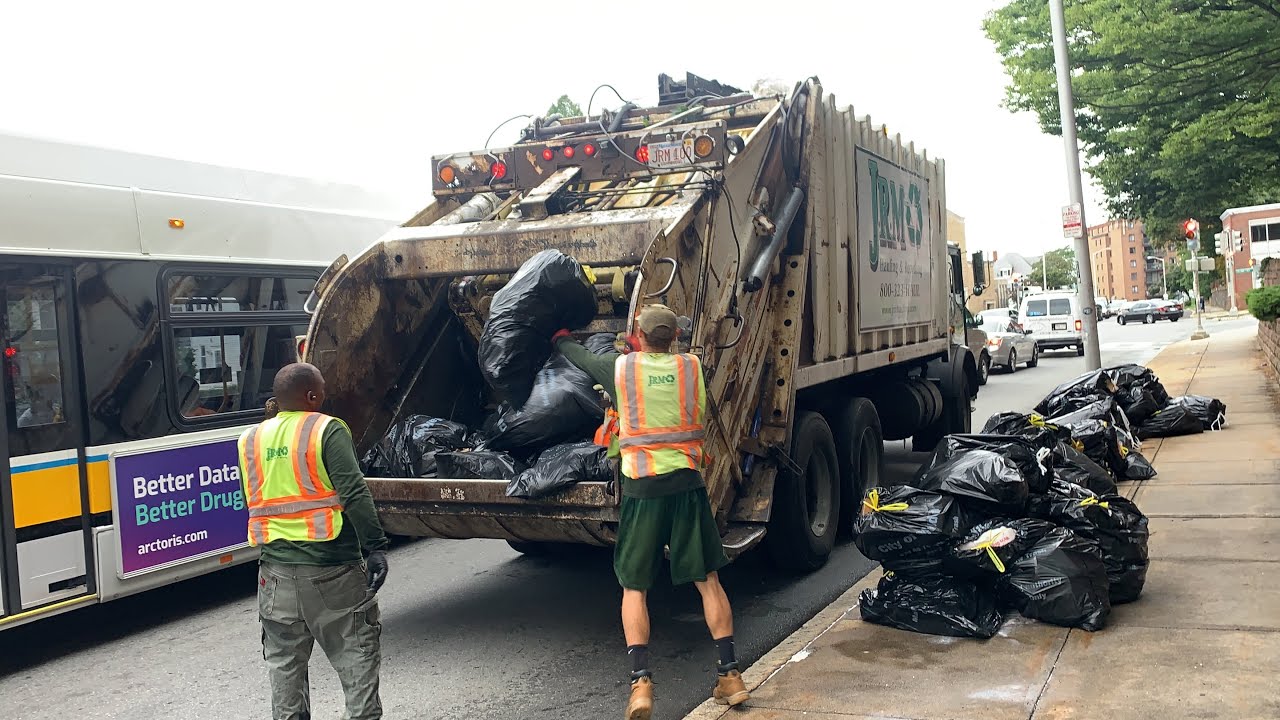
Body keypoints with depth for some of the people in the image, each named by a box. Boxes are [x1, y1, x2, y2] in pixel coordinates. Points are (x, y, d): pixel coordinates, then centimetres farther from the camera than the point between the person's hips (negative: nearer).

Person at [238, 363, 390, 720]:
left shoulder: (250, 440, 6)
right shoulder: (327, 430, -10)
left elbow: (252, 500, 17)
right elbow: (354, 493, -19)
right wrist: (375, 547, -18)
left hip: (276, 570, 5)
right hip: (332, 569, -5)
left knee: (284, 663, 17)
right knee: (356, 655, 7)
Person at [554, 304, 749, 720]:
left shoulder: (620, 368, 0)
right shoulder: (691, 367, 3)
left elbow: (580, 358, 20)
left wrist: (560, 339, 44)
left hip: (641, 487, -1)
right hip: (687, 483, 1)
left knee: (634, 587, 7)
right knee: (708, 580, 10)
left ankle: (640, 681, -2)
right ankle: (730, 673, 13)